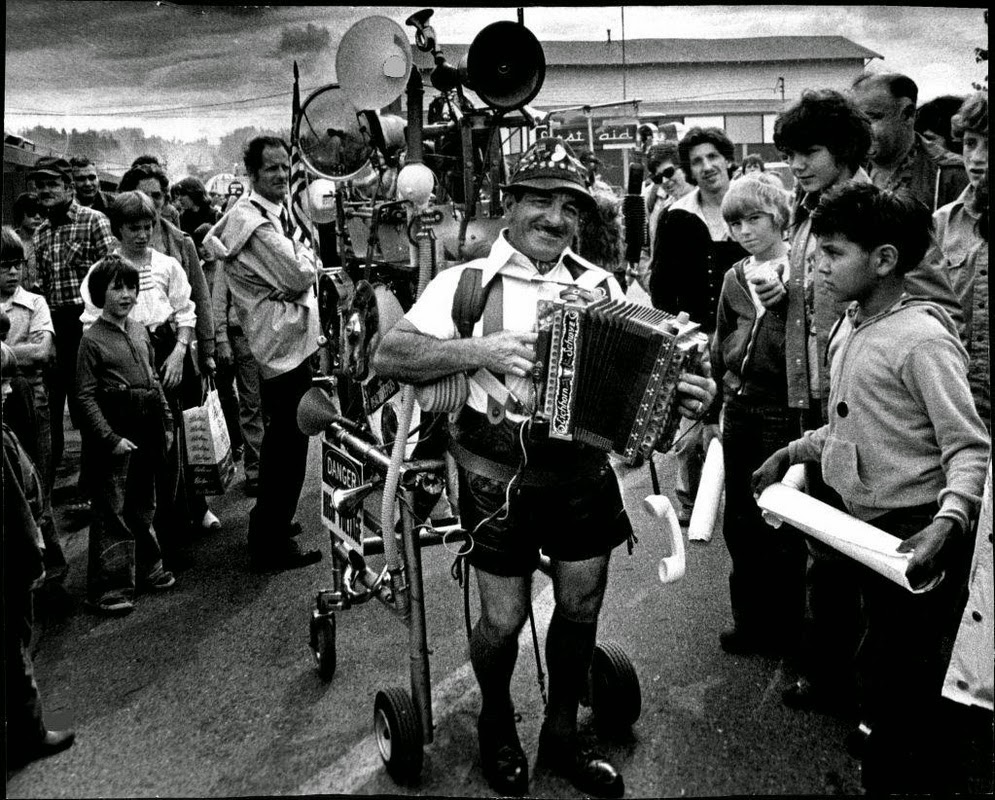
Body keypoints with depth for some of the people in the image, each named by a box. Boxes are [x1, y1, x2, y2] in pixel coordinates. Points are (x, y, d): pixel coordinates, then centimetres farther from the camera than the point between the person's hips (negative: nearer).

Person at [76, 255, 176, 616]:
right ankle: (110, 588, 4)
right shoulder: (92, 339, -10)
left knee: (143, 504, 18)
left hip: (147, 430, 7)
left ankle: (147, 568, 32)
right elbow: (86, 396, -12)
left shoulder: (140, 330, 9)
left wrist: (165, 417, 11)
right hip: (113, 432, -6)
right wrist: (111, 438, -18)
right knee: (112, 509, -2)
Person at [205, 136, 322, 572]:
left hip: (287, 339, 11)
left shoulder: (275, 212, 14)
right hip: (283, 341, -11)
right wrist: (306, 253, -1)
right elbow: (299, 276, -20)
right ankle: (273, 545, 7)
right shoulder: (254, 221, -18)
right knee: (288, 442, -3)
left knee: (282, 438, 22)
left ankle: (268, 522, 37)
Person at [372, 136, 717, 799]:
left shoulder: (601, 286, 8)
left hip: (585, 470, 4)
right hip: (499, 474, -4)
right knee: (504, 619, 6)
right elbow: (388, 357, -10)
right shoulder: (466, 282, -4)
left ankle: (563, 734, 38)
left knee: (581, 606, 15)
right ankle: (496, 722, 37)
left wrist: (684, 391, -12)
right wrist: (480, 351, -22)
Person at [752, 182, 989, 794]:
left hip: (916, 539, -8)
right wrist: (793, 452, 12)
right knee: (878, 672, 22)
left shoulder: (921, 339, -18)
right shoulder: (851, 327, 8)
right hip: (867, 529, 8)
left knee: (904, 688, 2)